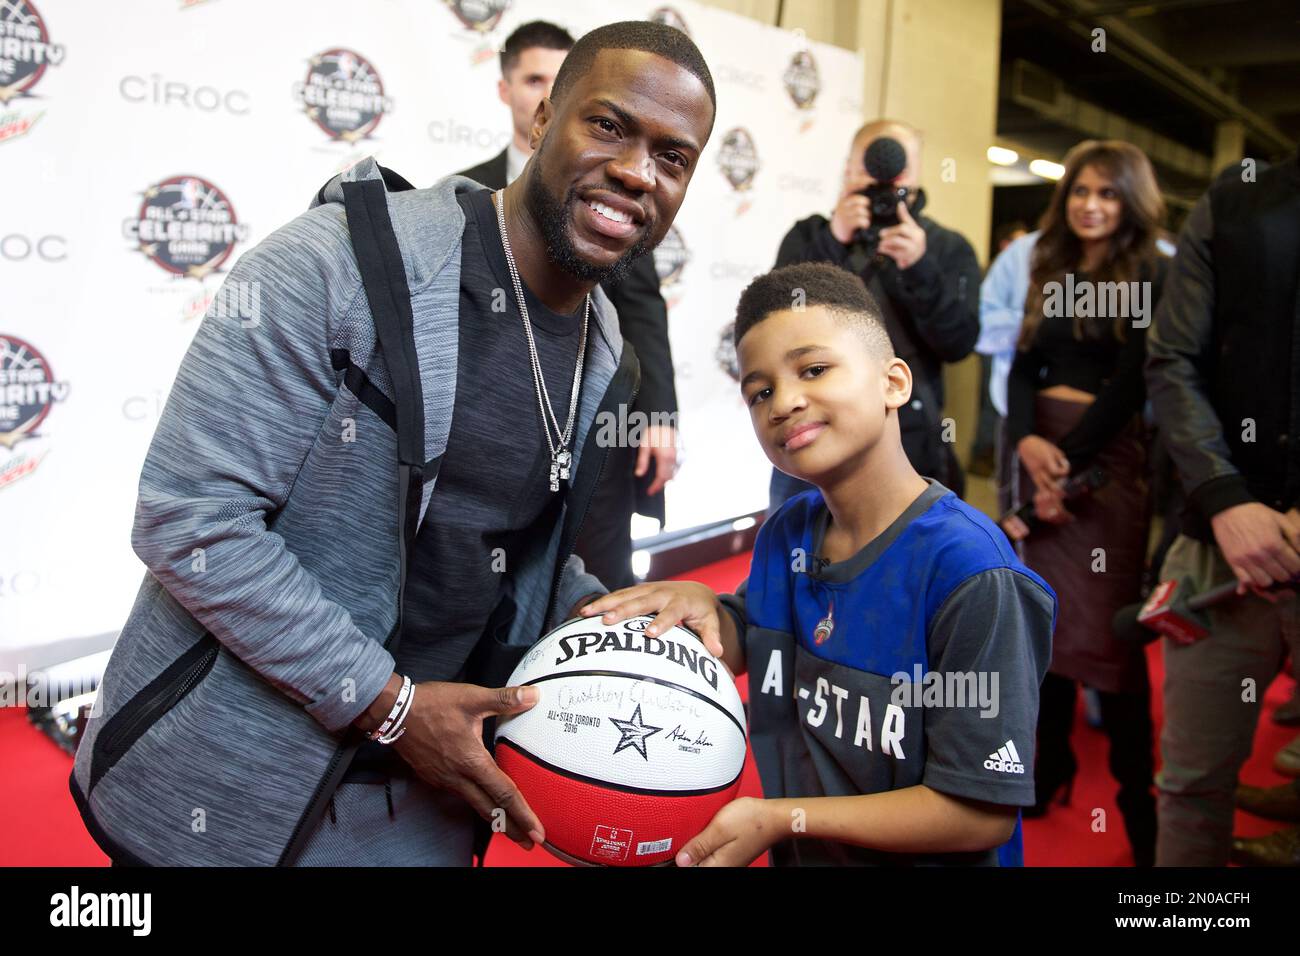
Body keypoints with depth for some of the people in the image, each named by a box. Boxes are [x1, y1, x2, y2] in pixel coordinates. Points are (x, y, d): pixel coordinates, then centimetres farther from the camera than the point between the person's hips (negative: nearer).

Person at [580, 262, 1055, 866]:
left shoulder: (970, 572, -20)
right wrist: (703, 607, -5)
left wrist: (782, 817, -17)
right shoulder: (786, 534, 0)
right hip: (796, 857, 7)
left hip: (914, 858, -6)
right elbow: (739, 649, 17)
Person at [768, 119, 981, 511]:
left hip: (911, 453, 0)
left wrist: (920, 268, -23)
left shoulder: (948, 248, 4)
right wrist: (832, 243, -19)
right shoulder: (809, 237, 5)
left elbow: (958, 343, -8)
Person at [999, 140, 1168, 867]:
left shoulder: (1151, 276, -3)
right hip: (1040, 450, 5)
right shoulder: (1051, 271, 12)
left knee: (1105, 625, -3)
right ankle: (1051, 763, 23)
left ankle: (1136, 790, 10)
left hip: (1108, 457, -5)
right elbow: (1023, 367, 6)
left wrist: (1067, 463, -15)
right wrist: (1025, 440, -12)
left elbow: (1131, 385, -11)